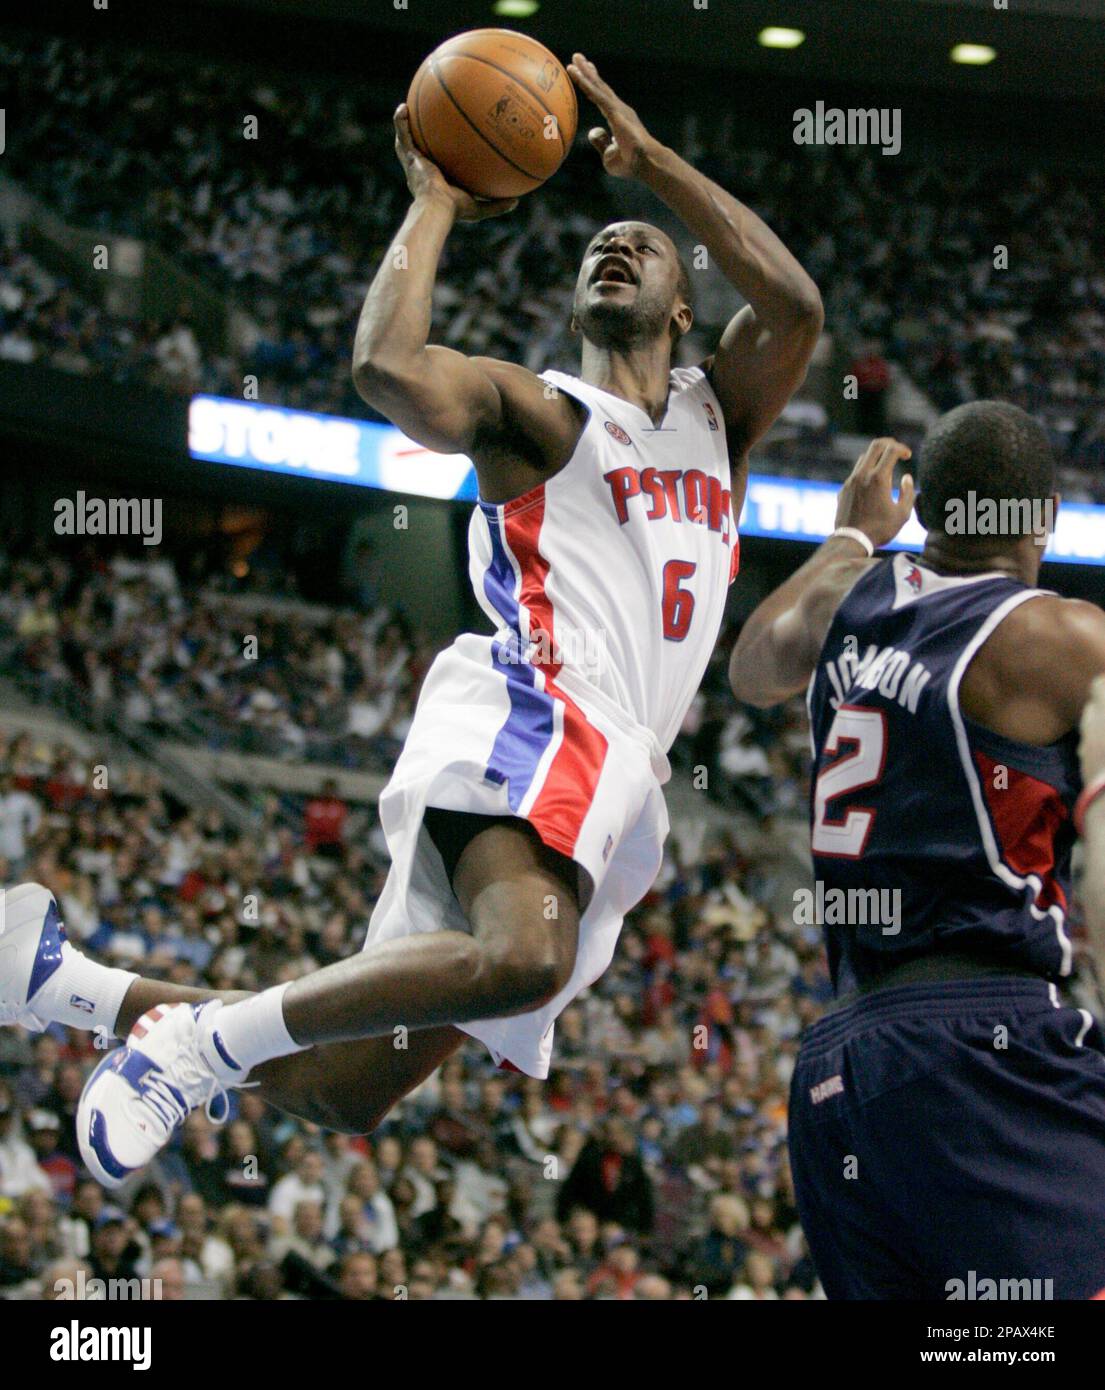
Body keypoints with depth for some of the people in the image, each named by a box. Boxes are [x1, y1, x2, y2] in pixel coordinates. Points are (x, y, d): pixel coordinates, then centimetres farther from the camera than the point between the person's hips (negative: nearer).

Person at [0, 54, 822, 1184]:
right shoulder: (530, 409, 10)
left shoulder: (721, 413, 25)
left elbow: (793, 302, 3)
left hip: (617, 773, 6)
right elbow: (386, 368, -12)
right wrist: (433, 206, 0)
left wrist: (649, 157, 6)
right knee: (524, 958, -39)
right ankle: (201, 1042, -26)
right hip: (529, 718, -6)